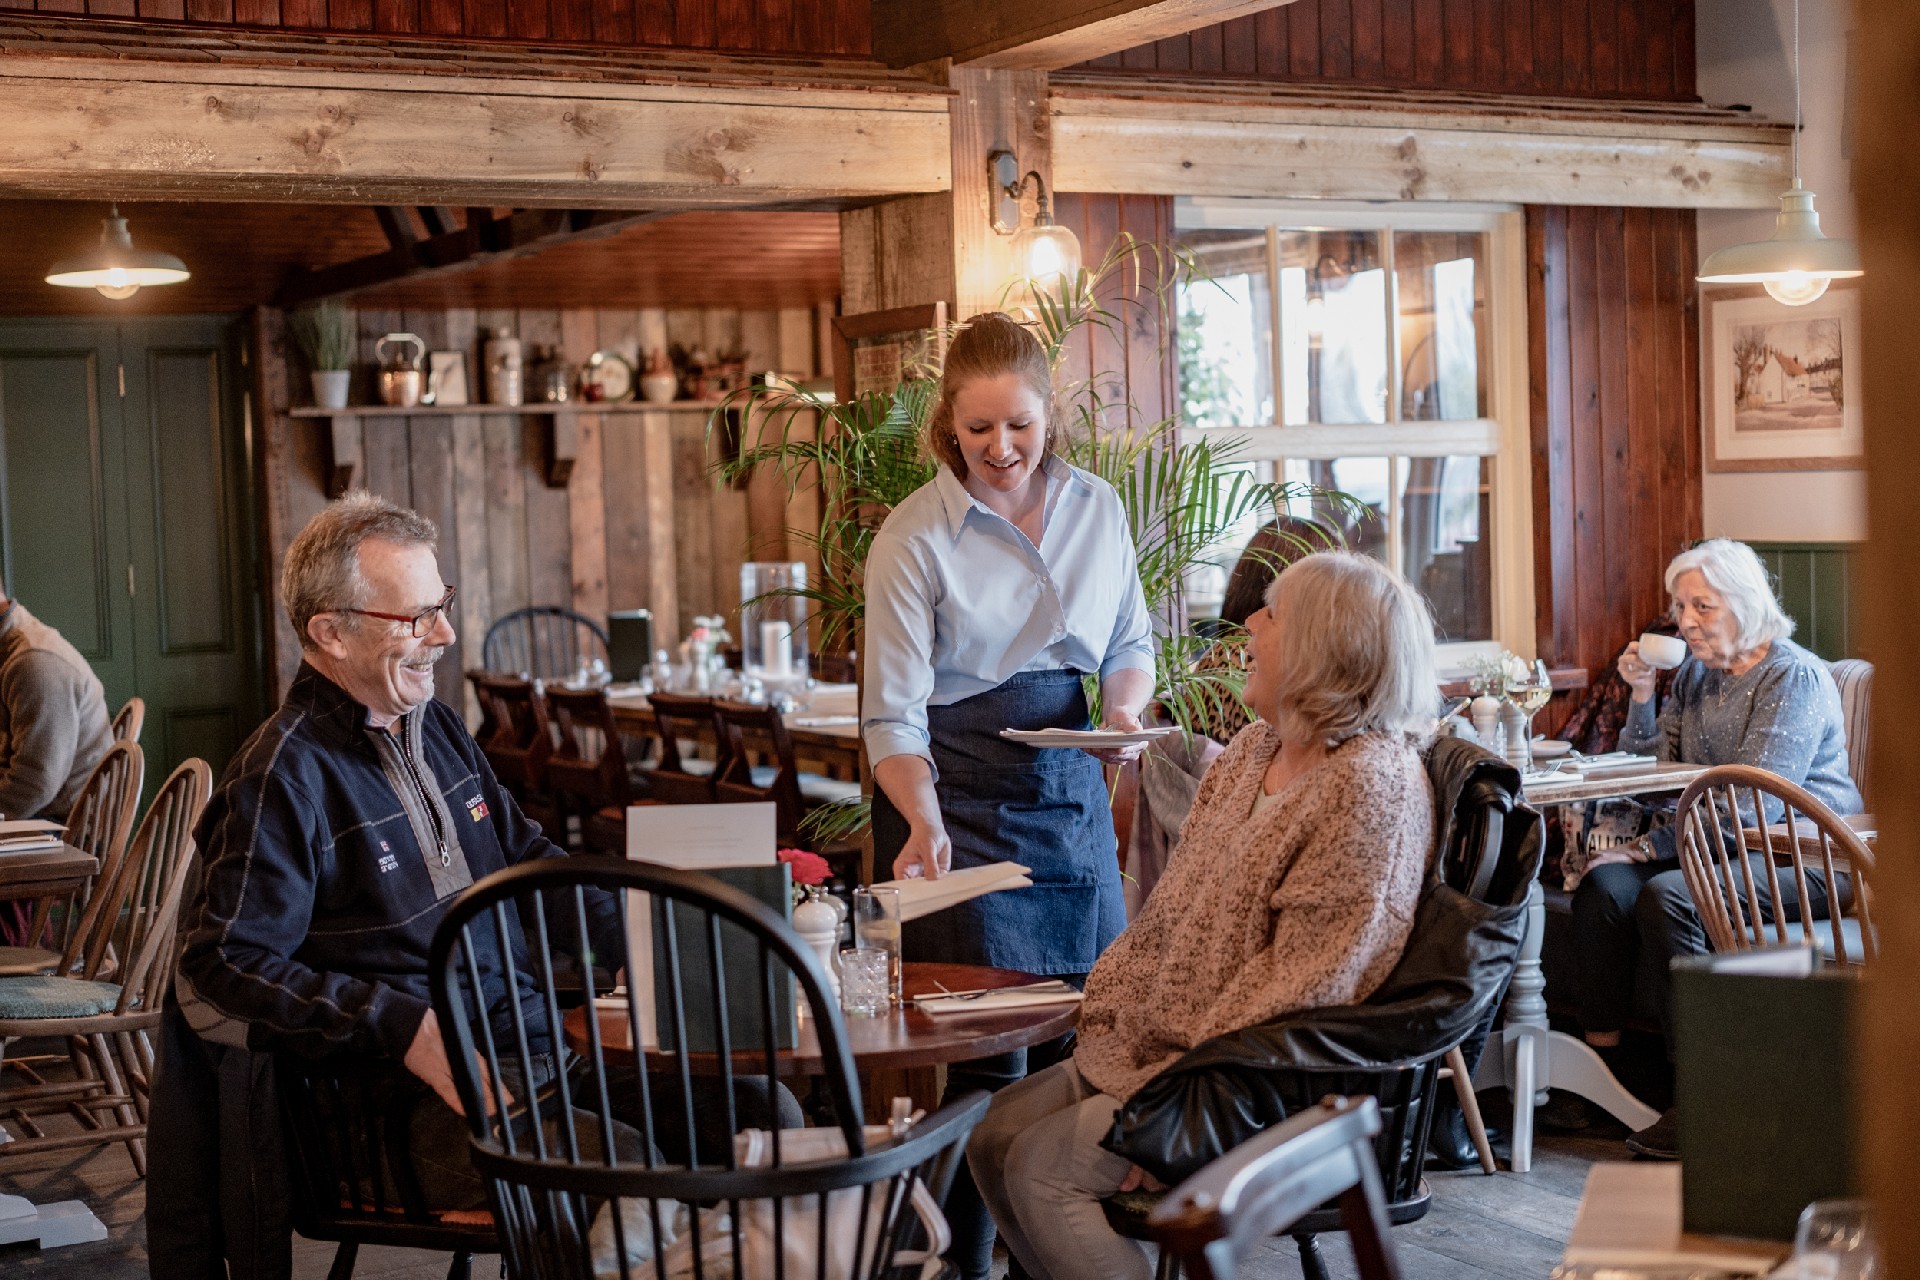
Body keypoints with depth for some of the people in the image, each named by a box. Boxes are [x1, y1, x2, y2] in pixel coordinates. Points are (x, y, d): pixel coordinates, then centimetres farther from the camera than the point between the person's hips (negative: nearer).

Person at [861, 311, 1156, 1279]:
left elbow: (1131, 642, 16)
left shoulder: (1096, 508, 4)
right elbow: (893, 715, -11)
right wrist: (925, 823, -26)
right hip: (957, 796, -5)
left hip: (1071, 788, 5)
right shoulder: (913, 537, -10)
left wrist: (1124, 708, -6)